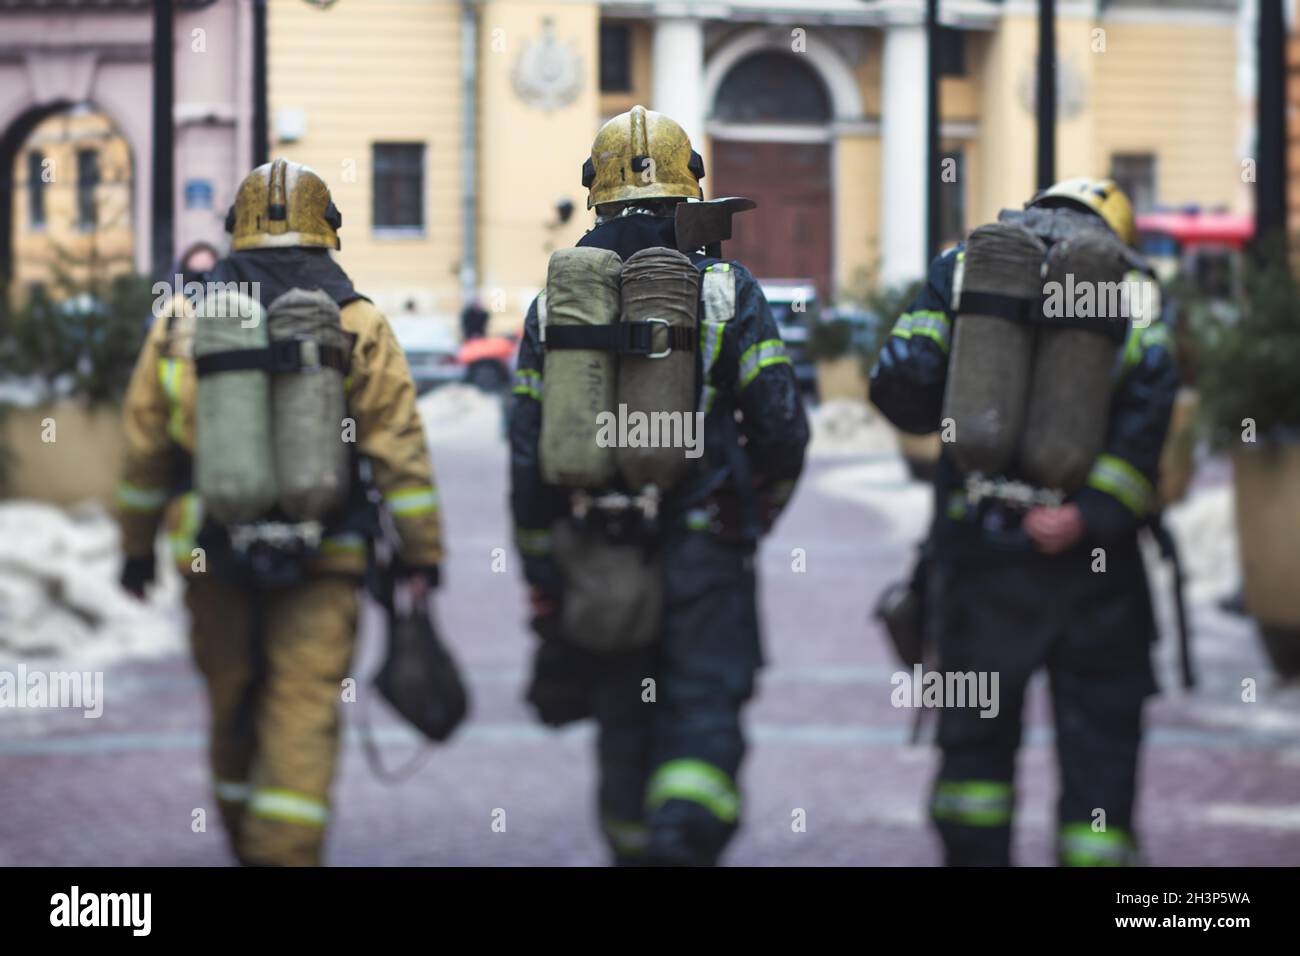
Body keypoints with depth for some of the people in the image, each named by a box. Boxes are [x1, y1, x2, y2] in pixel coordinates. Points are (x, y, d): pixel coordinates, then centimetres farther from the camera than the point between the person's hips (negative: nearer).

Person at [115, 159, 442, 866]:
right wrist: (422, 551, 0)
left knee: (233, 703, 15)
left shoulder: (183, 322, 4)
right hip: (321, 566, -2)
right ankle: (286, 853, -13)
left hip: (212, 558, 2)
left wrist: (137, 546, 17)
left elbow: (144, 446, 8)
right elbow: (399, 449, -5)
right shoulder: (357, 325, -2)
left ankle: (249, 844, 27)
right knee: (304, 710, -4)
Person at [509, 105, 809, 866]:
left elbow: (530, 457, 5)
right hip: (704, 548, -2)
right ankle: (683, 842, -25)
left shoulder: (556, 301, 6)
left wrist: (543, 578, 12)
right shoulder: (726, 289, -1)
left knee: (625, 729, 14)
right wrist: (755, 514, 17)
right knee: (704, 718, -4)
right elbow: (782, 429, -3)